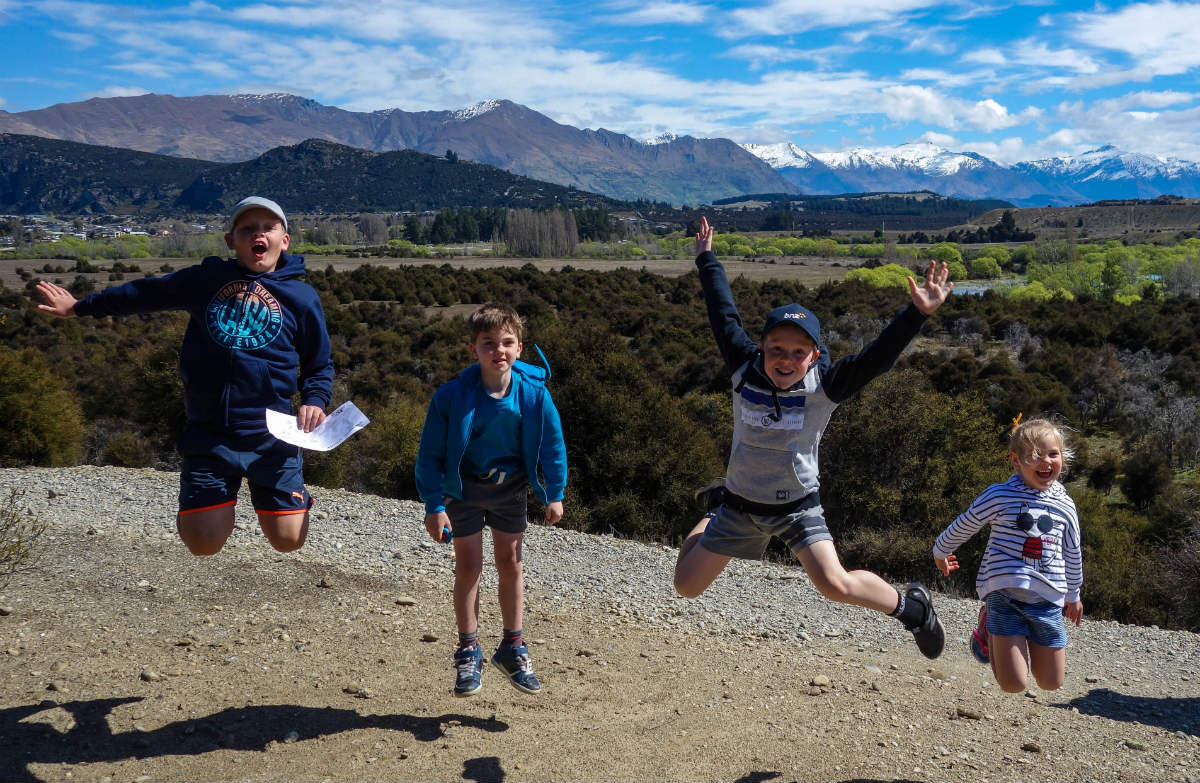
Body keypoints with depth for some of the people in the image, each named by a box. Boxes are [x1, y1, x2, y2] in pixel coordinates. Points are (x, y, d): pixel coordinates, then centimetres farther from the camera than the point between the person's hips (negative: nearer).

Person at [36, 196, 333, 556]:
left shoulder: (302, 297, 1)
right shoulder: (206, 278, 4)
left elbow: (320, 364, 10)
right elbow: (148, 293, 19)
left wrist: (315, 400, -9)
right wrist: (80, 306, 29)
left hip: (271, 434, -1)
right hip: (209, 433, 1)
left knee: (288, 540, -4)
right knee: (204, 544, -7)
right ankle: (217, 496, 28)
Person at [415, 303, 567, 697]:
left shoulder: (534, 393, -20)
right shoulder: (452, 395, -24)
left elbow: (552, 445, -5)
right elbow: (430, 454, -15)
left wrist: (554, 495, 1)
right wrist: (434, 505, -17)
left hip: (510, 486, 2)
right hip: (464, 486, -2)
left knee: (510, 562, 10)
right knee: (468, 566, 2)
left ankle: (513, 648, 25)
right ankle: (468, 653, 18)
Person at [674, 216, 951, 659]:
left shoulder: (824, 386, -15)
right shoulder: (744, 371, -10)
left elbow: (876, 358, -24)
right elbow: (724, 316, 1)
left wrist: (918, 313, -34)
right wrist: (708, 261, 10)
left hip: (797, 507, -3)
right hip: (740, 506, 3)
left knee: (836, 586, -22)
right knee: (686, 587, 8)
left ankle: (910, 606, 8)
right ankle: (713, 509, 38)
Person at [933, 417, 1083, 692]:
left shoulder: (1065, 506, 7)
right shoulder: (1000, 496, -7)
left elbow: (1072, 554, 22)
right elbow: (964, 526, 9)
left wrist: (1074, 595, 31)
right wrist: (940, 552, 22)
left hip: (1048, 601, 4)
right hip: (1006, 597, -4)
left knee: (1051, 684, 8)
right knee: (1013, 685, -7)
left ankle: (1030, 642, 35)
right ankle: (989, 628, 18)